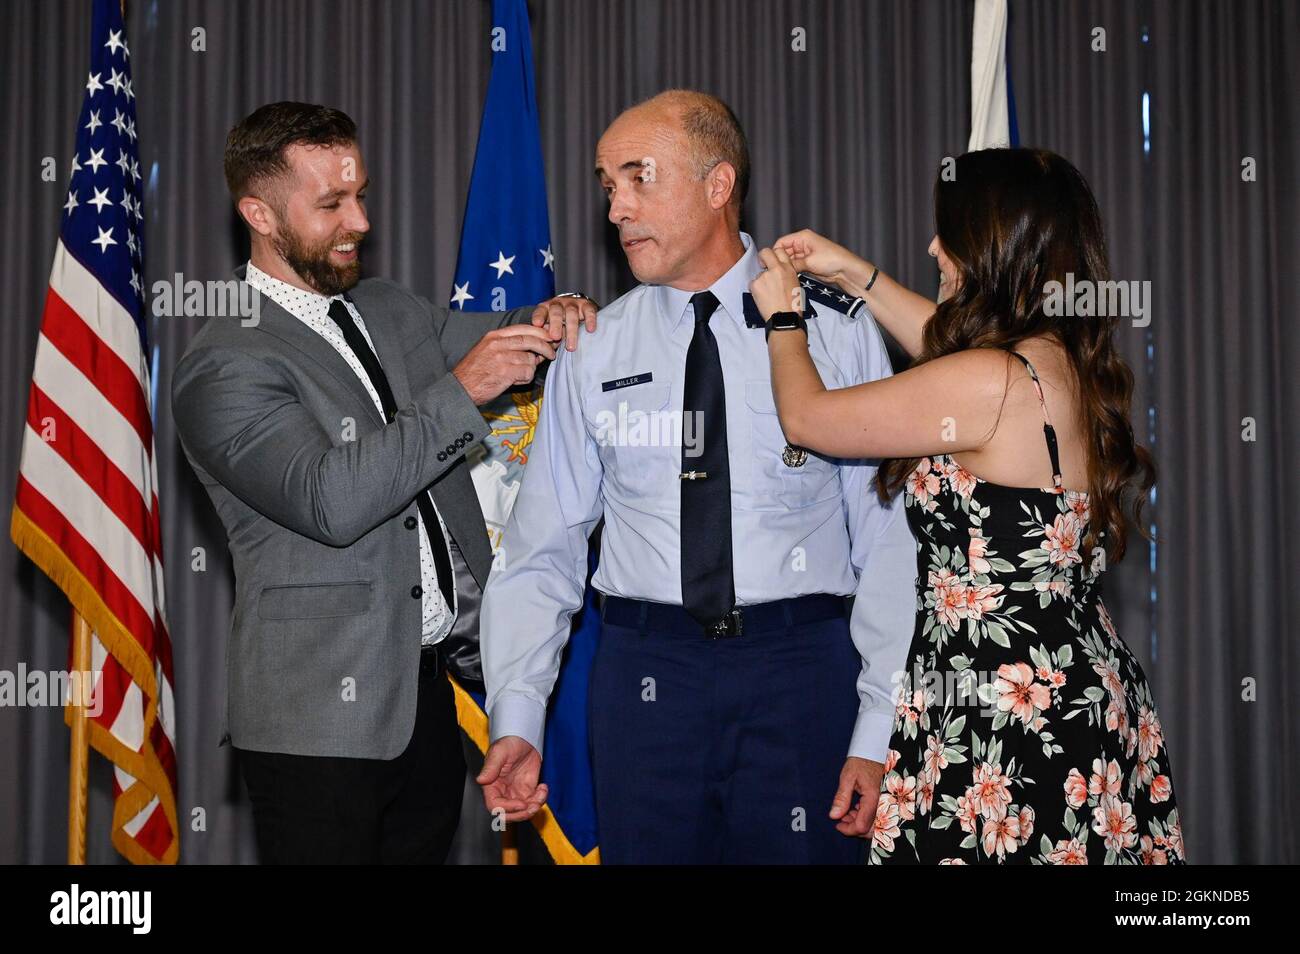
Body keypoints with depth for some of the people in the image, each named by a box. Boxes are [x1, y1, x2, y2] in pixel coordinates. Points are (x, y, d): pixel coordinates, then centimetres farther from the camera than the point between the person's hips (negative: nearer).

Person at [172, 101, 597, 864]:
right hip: (324, 717, -7)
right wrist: (461, 390, -24)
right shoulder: (223, 367, -11)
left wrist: (553, 319, -2)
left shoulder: (391, 310, 12)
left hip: (432, 692, 7)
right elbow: (330, 500, -24)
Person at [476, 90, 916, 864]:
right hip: (647, 675, 2)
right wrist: (516, 719, -4)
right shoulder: (593, 352, 5)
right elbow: (544, 547, 5)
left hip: (802, 665, -1)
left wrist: (876, 733, -8)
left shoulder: (837, 331, -1)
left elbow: (887, 539, -3)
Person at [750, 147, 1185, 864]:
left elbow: (805, 416, -10)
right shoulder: (1072, 361, 4)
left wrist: (782, 315, 8)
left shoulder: (989, 384, -22)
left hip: (1005, 718, -9)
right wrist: (851, 272, 28)